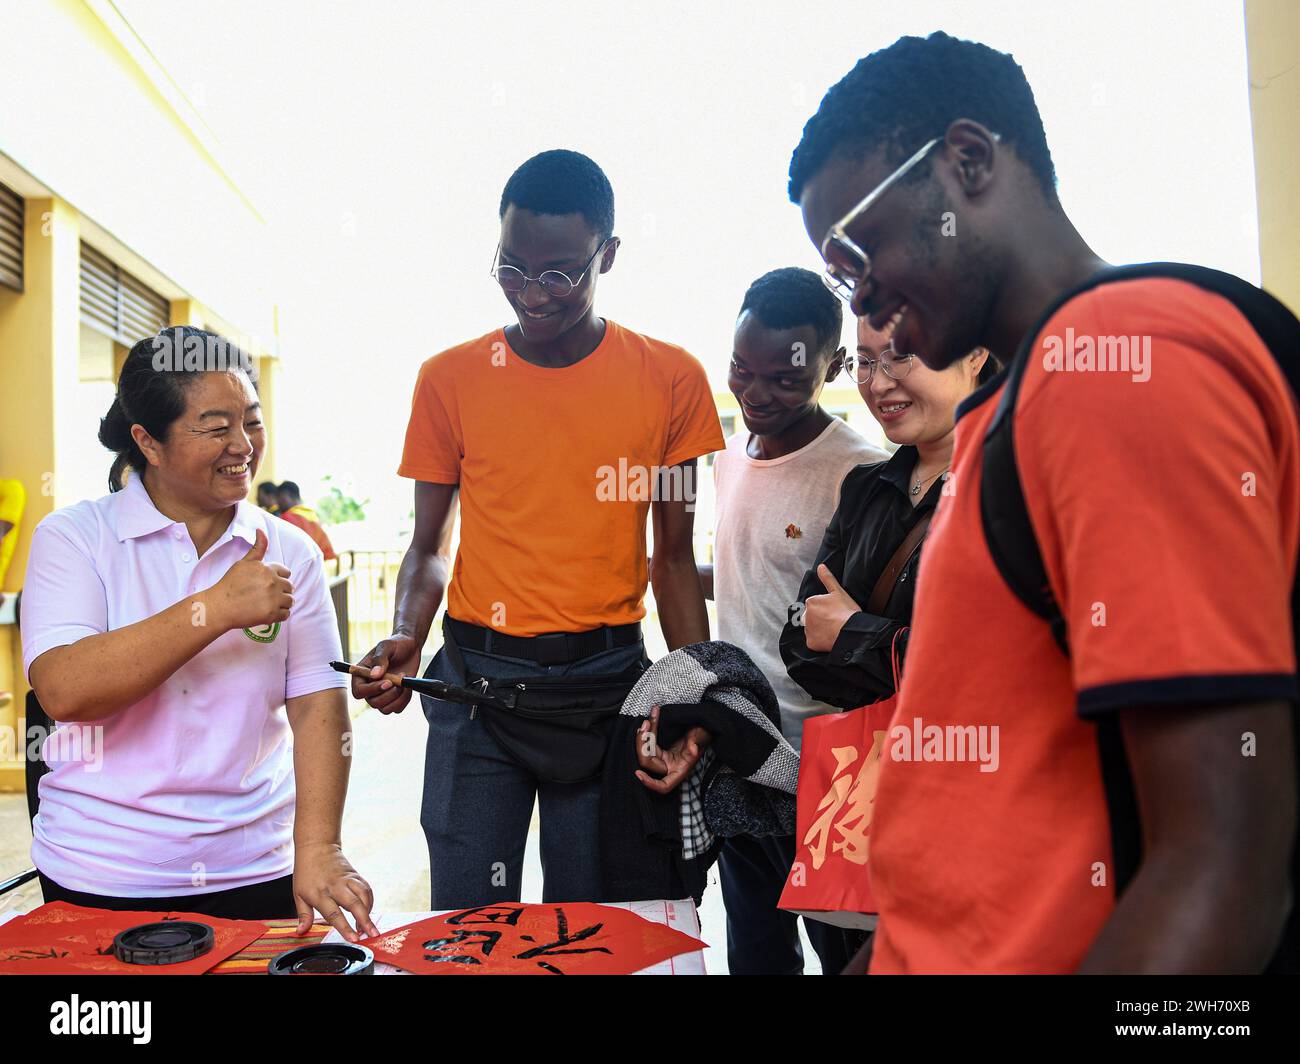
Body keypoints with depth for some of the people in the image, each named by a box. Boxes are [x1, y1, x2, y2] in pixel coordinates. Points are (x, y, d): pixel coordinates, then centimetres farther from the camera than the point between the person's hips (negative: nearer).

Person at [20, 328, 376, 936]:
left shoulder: (289, 553, -1)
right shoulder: (73, 537, -5)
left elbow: (317, 706, -8)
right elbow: (63, 691, -19)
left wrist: (318, 850, -19)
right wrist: (217, 608, -25)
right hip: (101, 877, -1)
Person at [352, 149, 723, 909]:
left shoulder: (671, 379, 1)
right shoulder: (450, 379, 2)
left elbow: (674, 555, 5)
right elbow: (430, 547, 8)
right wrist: (406, 638, -11)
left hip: (610, 675, 0)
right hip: (478, 674, 1)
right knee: (467, 921, 7)